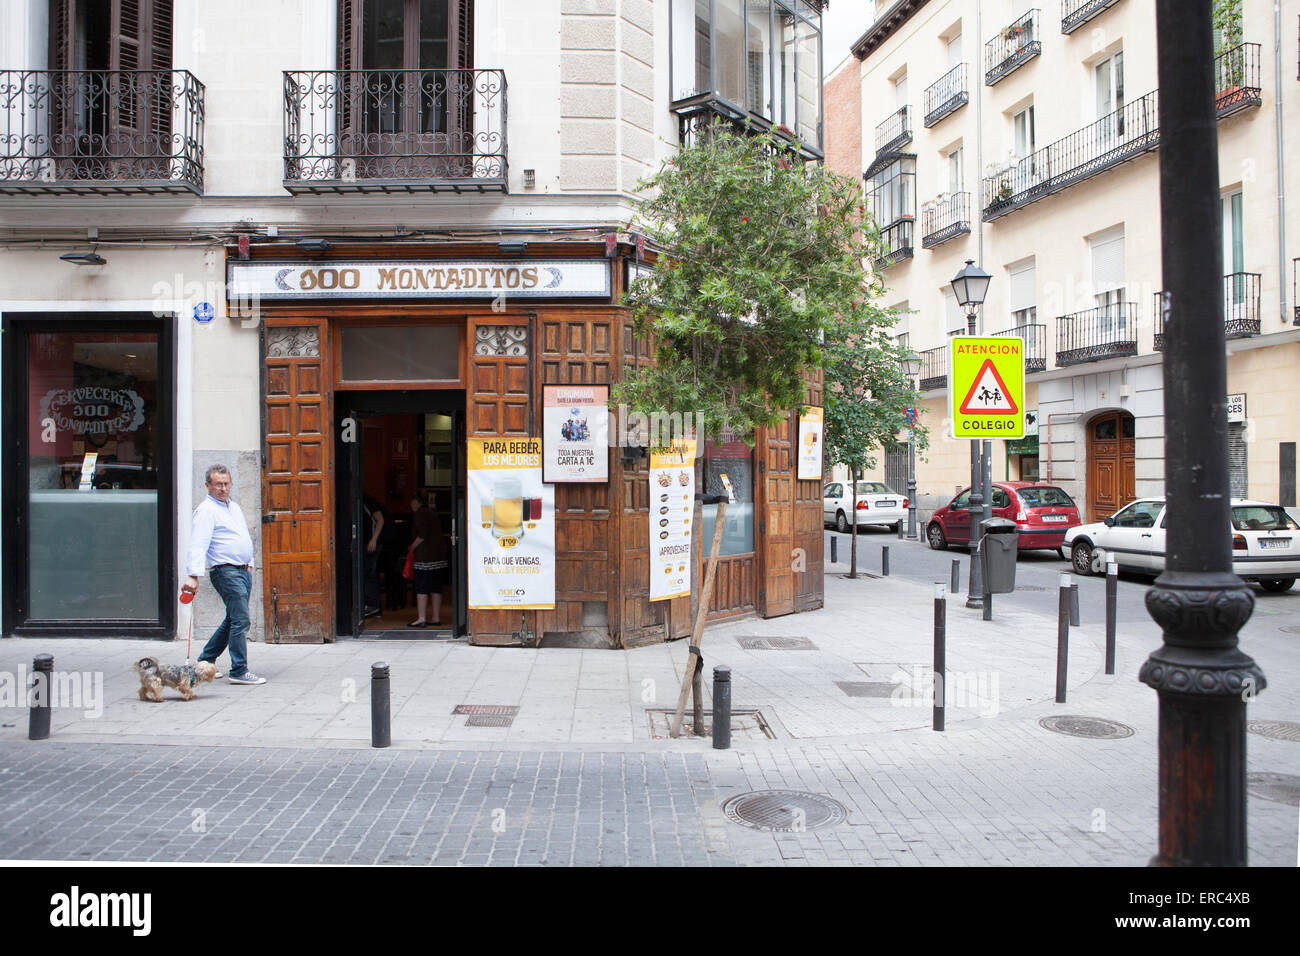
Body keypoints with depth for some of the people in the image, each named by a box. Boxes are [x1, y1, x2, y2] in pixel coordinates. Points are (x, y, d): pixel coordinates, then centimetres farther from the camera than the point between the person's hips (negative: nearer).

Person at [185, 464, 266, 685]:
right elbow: (198, 545, -19)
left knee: (233, 620, 14)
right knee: (241, 620, -12)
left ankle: (205, 661, 26)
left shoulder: (234, 507, 18)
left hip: (243, 571, 9)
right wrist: (193, 575, -28)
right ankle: (239, 671, -7)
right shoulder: (206, 510, -8)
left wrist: (249, 564, 23)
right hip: (226, 571, -9)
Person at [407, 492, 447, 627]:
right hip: (440, 554, 8)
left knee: (421, 588, -5)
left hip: (425, 556, -8)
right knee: (436, 588, 10)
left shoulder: (419, 514, -7)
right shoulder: (433, 513, 18)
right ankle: (436, 617, 12)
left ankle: (421, 618, -8)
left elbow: (422, 535, -18)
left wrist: (412, 547, -4)